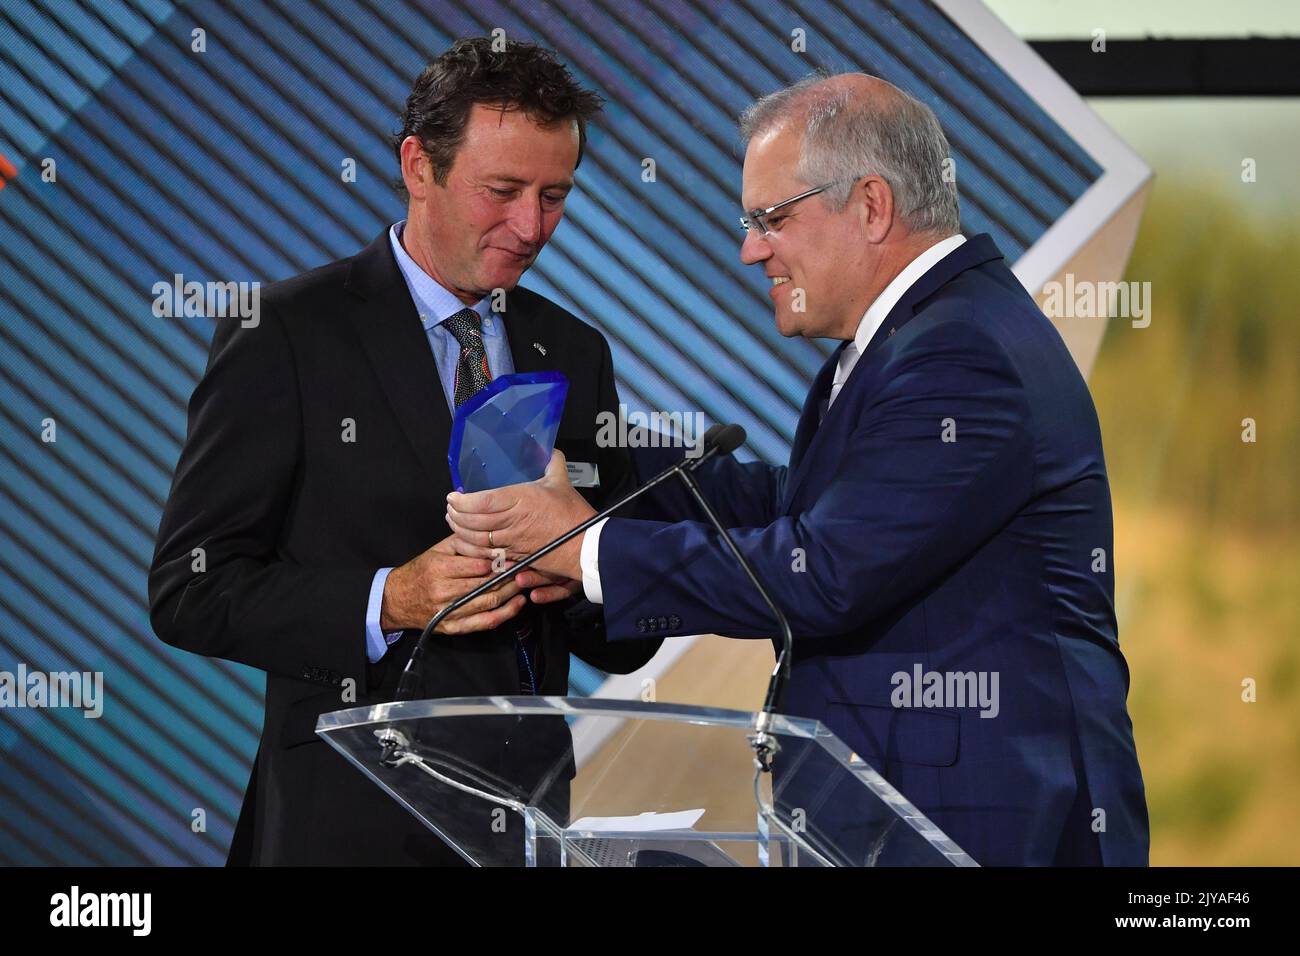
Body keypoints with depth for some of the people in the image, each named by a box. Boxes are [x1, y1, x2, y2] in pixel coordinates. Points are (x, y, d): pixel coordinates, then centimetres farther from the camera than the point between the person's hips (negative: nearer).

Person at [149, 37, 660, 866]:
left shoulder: (575, 354, 10)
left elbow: (627, 641, 12)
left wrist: (579, 573, -9)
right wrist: (386, 605, -20)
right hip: (352, 819, -4)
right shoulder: (286, 334, -5)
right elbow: (190, 588, -8)